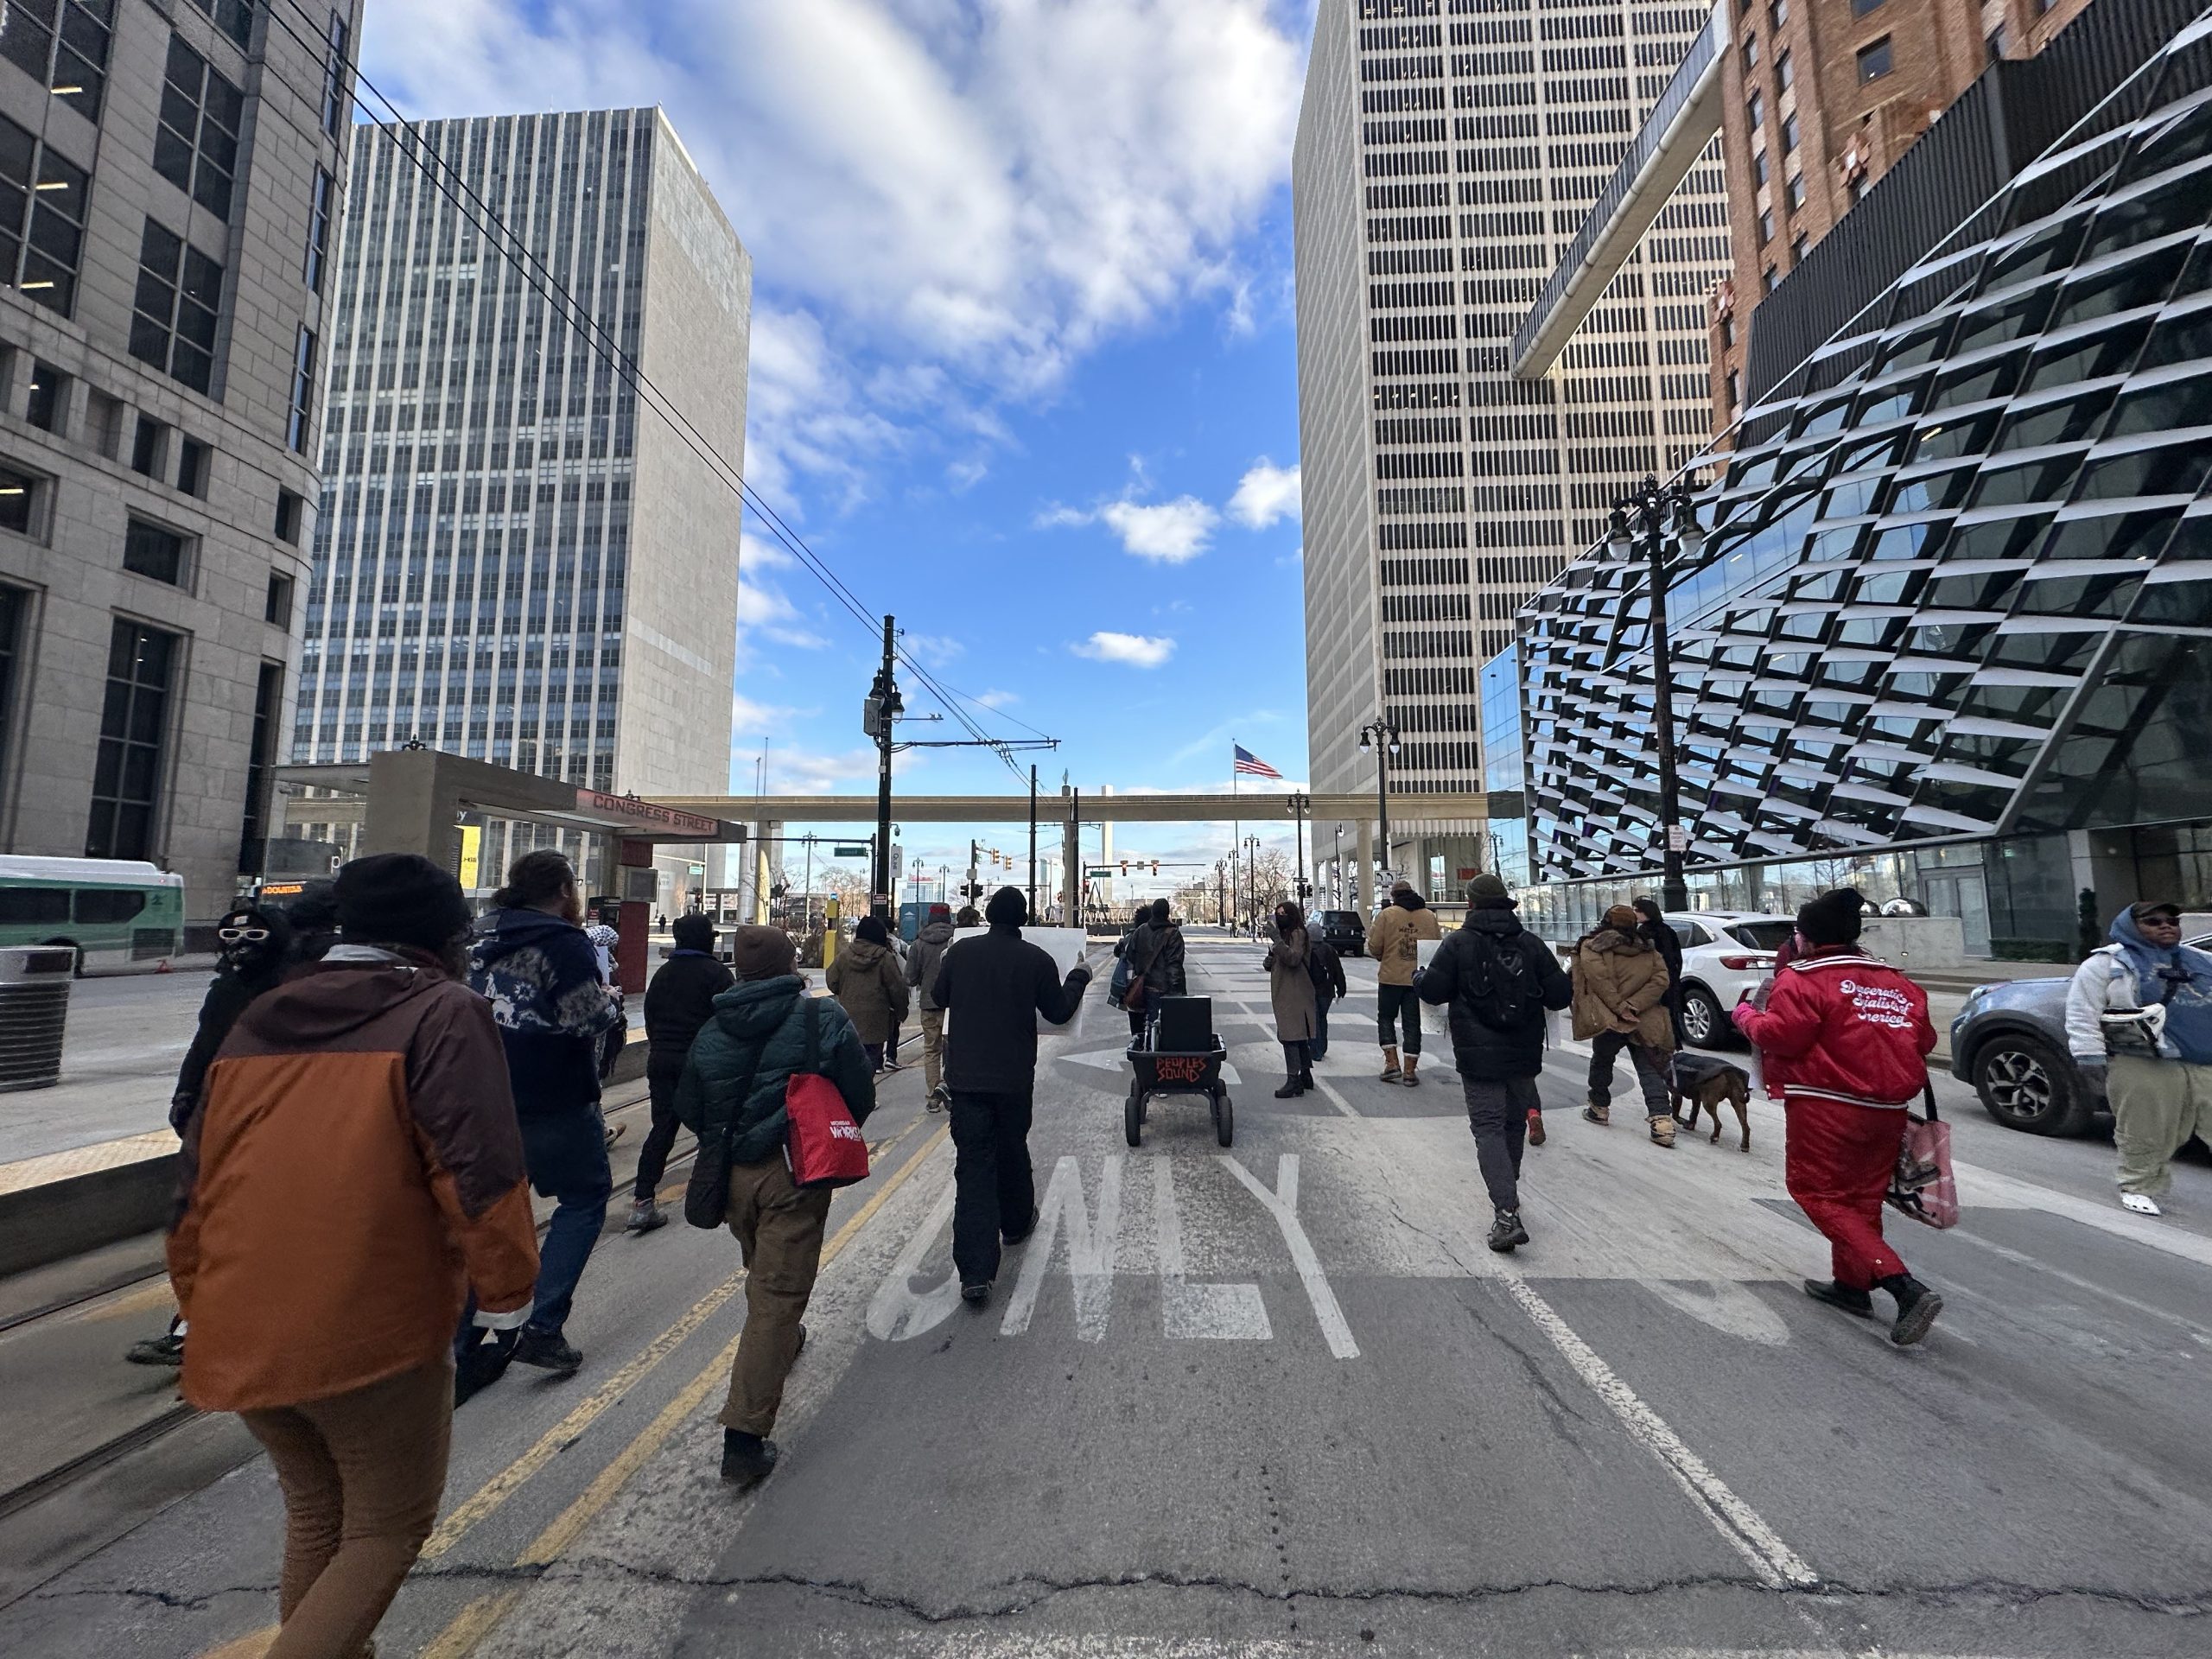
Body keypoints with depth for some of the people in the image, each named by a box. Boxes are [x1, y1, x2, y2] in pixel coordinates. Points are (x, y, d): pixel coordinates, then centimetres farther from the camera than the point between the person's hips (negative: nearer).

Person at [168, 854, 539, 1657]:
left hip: (241, 1333, 7)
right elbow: (479, 1175, -19)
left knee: (315, 1513, 27)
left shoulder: (260, 1020, 11)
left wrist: (201, 1303, 27)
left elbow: (195, 1184, 15)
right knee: (388, 1526, 14)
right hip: (372, 1331, -7)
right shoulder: (443, 1013, -11)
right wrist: (506, 1292, -7)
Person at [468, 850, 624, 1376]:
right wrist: (612, 1000, -2)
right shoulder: (564, 942, -16)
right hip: (554, 1104, -7)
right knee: (585, 1197, 10)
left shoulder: (485, 937, 10)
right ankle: (543, 1327, 3)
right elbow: (589, 1019, -22)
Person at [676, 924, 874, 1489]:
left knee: (763, 1276, 29)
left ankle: (780, 1339, 54)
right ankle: (745, 1437, 1)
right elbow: (861, 1092, -10)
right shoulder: (822, 1018, -13)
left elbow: (688, 1108, 9)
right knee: (779, 1291, 1)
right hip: (794, 1173, -5)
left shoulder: (711, 1032, 1)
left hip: (731, 1173, 6)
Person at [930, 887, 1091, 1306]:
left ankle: (975, 1273, -4)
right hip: (1015, 1078, 0)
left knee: (973, 1165, 1)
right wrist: (1078, 977, 15)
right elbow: (1059, 1012, 0)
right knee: (1012, 1152, 22)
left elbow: (938, 998, 12)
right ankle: (1016, 1223, 44)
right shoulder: (1036, 959, -9)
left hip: (966, 1077, 1)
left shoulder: (961, 952, -4)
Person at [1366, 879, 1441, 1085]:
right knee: (1413, 1023, 9)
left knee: (1386, 1018, 15)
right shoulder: (1430, 916, 2)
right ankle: (1410, 1071, 12)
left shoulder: (1387, 914, -7)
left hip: (1391, 977, -2)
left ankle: (1392, 1063, 8)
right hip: (1419, 979, 2)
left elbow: (1374, 947, -8)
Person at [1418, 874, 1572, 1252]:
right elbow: (1560, 995, 0)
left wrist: (1420, 977, 11)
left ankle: (1507, 1213, -14)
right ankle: (1507, 1194, 37)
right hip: (1523, 1054, 4)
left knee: (1488, 1128, -2)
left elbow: (1432, 992, -11)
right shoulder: (1530, 943, 0)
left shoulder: (1458, 943, -10)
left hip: (1479, 1056, -4)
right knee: (1514, 1123, 20)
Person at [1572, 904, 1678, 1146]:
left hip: (1608, 1020, -3)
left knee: (1601, 1062, 18)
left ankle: (1599, 1108, 30)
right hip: (1644, 1023, 3)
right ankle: (1662, 1119, -10)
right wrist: (1634, 1005, -11)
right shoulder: (1648, 950, 8)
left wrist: (1619, 1007, -14)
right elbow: (1661, 979, -3)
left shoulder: (1590, 948, -6)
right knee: (1649, 1070, 4)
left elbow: (1599, 980, -20)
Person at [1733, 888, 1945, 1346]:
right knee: (1861, 1196, 18)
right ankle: (1851, 1285, 30)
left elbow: (1780, 1035, -21)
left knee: (1818, 1192, 1)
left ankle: (1904, 1287, -11)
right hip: (1888, 1109, 8)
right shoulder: (1896, 982, 11)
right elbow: (1923, 1039, 12)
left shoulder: (1802, 980, -13)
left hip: (1827, 1106, -8)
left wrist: (1746, 1015, -3)